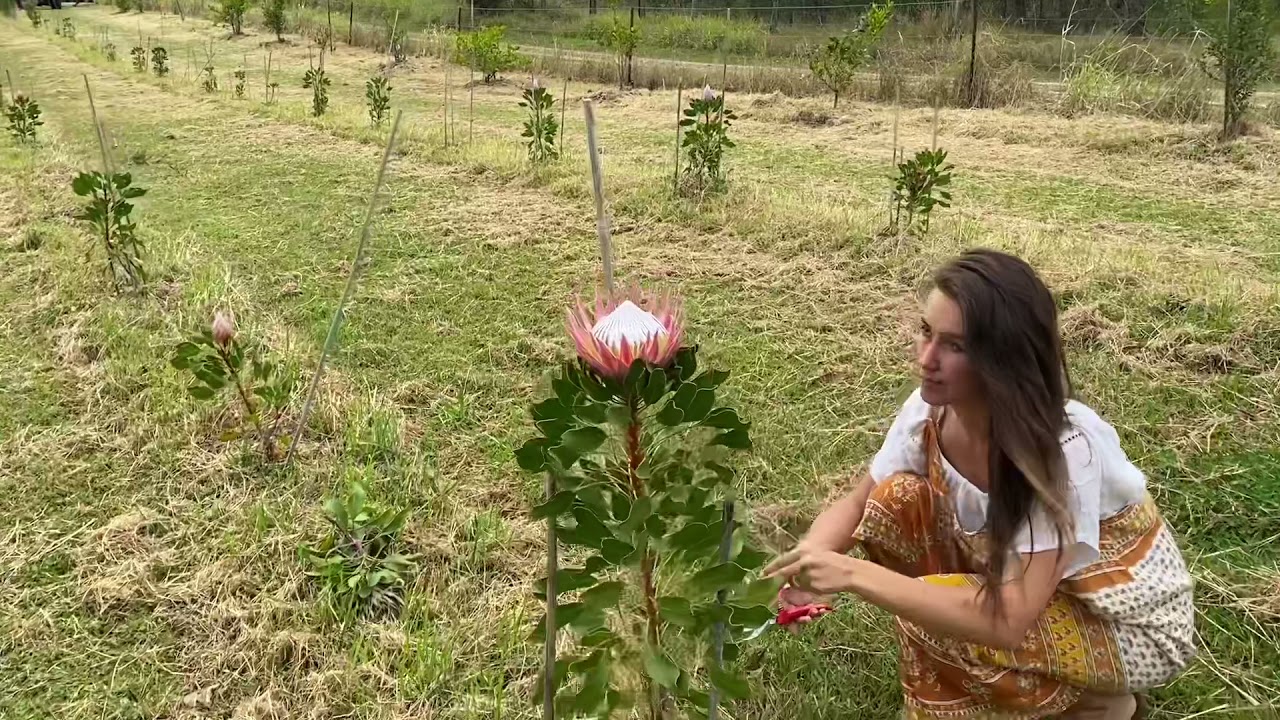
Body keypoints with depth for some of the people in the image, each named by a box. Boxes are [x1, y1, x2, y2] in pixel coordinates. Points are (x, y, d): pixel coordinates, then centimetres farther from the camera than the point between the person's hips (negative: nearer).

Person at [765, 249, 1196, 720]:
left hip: (1130, 621, -5)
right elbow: (857, 506, -5)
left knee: (930, 621, -27)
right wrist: (812, 561, -28)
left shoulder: (1066, 447, -35)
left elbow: (1009, 621, -38)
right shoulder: (930, 410, -17)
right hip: (1022, 578, 6)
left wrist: (854, 574, -42)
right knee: (896, 500, -15)